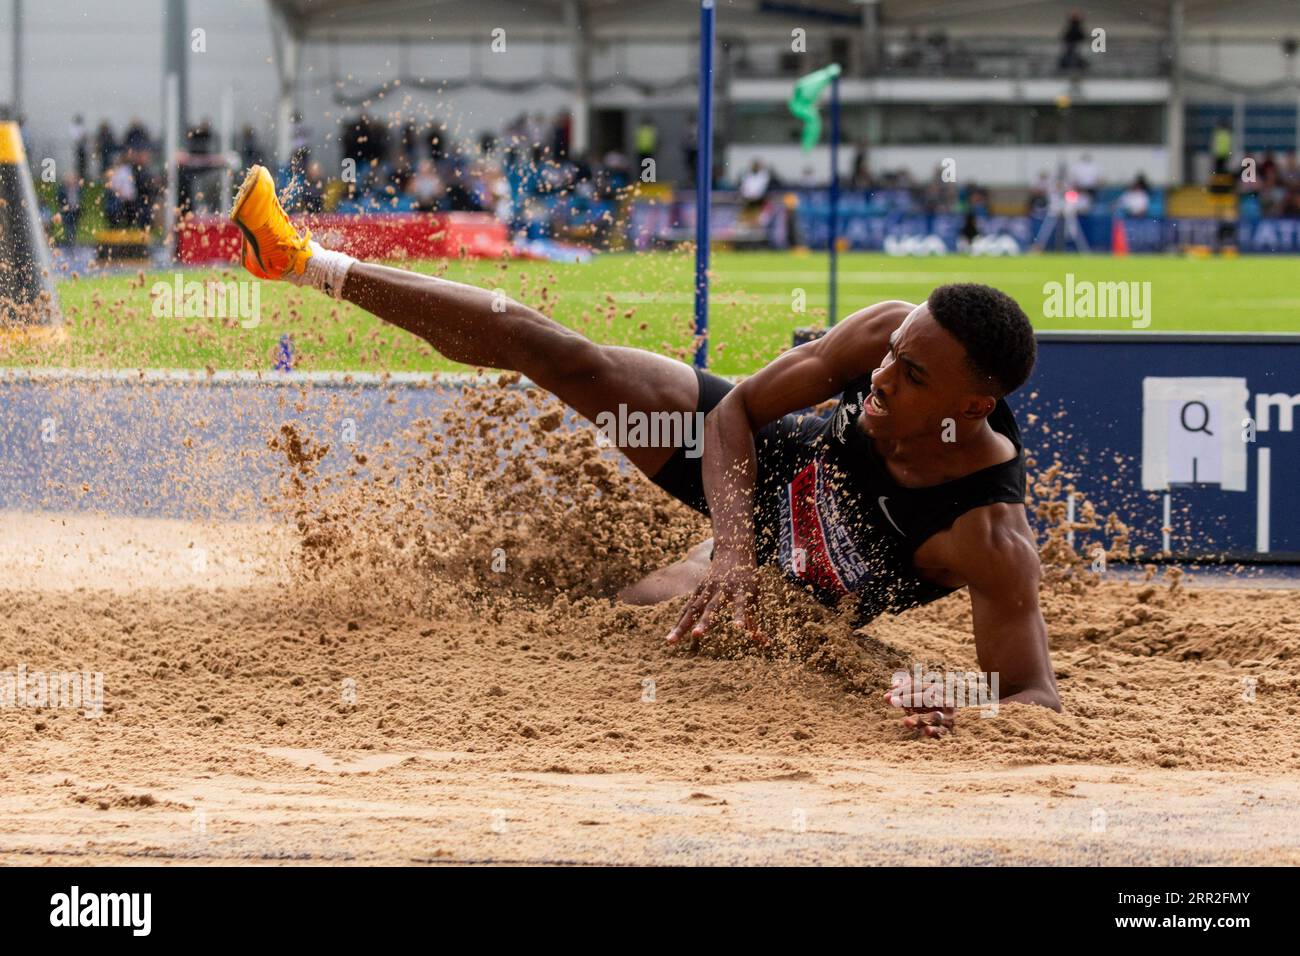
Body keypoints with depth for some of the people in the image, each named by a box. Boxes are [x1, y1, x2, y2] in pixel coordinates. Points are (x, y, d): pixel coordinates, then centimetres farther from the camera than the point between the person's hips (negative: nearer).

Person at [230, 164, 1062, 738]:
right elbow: (738, 409, -17)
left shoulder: (992, 543, -42)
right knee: (561, 355, -6)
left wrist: (953, 716, -61)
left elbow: (1039, 701, -39)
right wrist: (734, 549, -33)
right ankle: (308, 264, 9)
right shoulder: (894, 333, -29)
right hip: (759, 458, 3)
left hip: (793, 591, -3)